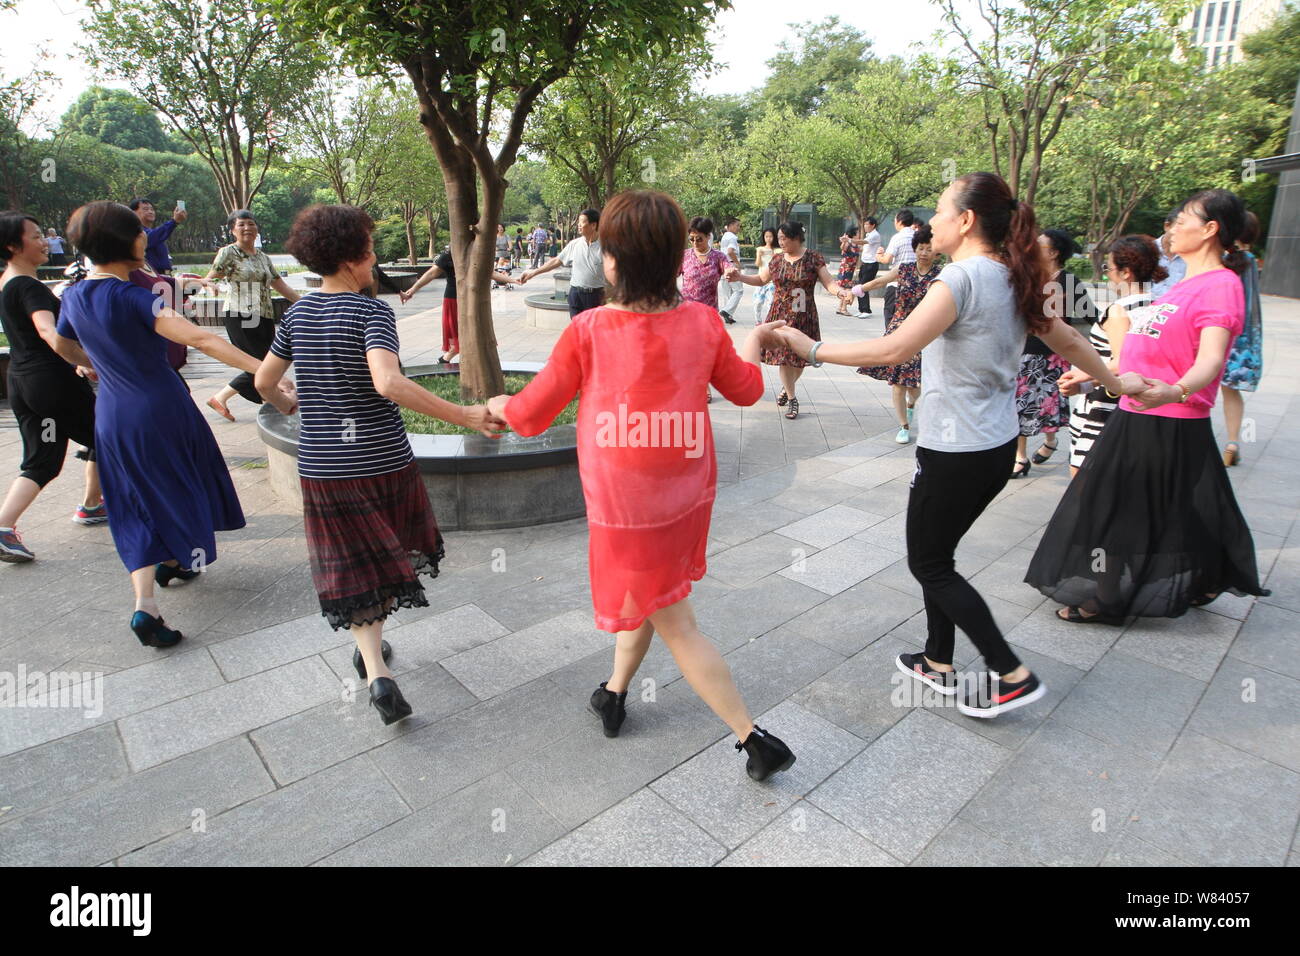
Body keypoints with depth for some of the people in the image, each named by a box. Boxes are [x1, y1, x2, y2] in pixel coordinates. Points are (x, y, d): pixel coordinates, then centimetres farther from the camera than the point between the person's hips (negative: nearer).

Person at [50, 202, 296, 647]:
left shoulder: (73, 297, 2)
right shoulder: (133, 297, -19)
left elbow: (62, 346, 21)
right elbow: (200, 338, -32)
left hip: (112, 416, 6)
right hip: (162, 409, -6)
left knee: (138, 505, 11)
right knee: (179, 485, 21)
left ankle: (144, 601, -1)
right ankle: (174, 560, 40)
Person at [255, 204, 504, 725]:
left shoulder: (297, 313, 3)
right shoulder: (372, 311, -14)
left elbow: (263, 381, 12)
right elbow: (388, 383, -31)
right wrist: (464, 415, -32)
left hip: (321, 466, 4)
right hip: (382, 461, -3)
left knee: (352, 568, 12)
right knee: (387, 552, 21)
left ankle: (377, 670, 1)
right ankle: (370, 647, 35)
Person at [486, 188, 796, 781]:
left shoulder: (588, 331, -18)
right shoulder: (703, 323, -7)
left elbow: (532, 415, -6)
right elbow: (745, 389, 10)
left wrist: (498, 406, 16)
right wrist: (751, 342, 30)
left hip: (626, 506, -5)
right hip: (689, 493, 6)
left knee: (676, 625, 8)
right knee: (649, 592, 27)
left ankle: (755, 740, 14)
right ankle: (614, 693, 46)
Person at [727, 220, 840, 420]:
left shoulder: (813, 257, -4)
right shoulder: (777, 259, 6)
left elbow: (828, 282, -8)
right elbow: (761, 279, 20)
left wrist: (839, 292, -28)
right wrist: (739, 277, 8)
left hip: (803, 317, -2)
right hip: (780, 315, 2)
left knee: (800, 357, 3)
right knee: (783, 356, -1)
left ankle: (786, 387, 32)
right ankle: (792, 399, 14)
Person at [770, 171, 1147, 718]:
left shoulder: (962, 278, -19)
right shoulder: (1013, 279, 8)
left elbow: (894, 350, -29)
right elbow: (1067, 342, 18)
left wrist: (813, 349, -22)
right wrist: (1113, 382, 33)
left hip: (956, 452, -9)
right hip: (997, 446, 9)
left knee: (928, 564, 7)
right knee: (936, 554, 20)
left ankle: (1012, 676, 13)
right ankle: (938, 663, 33)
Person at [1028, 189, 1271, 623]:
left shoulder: (1221, 285, -14)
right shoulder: (1186, 285, 16)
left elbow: (1211, 358, -30)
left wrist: (1177, 391, -50)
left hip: (1169, 429, -9)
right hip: (1137, 419, 9)